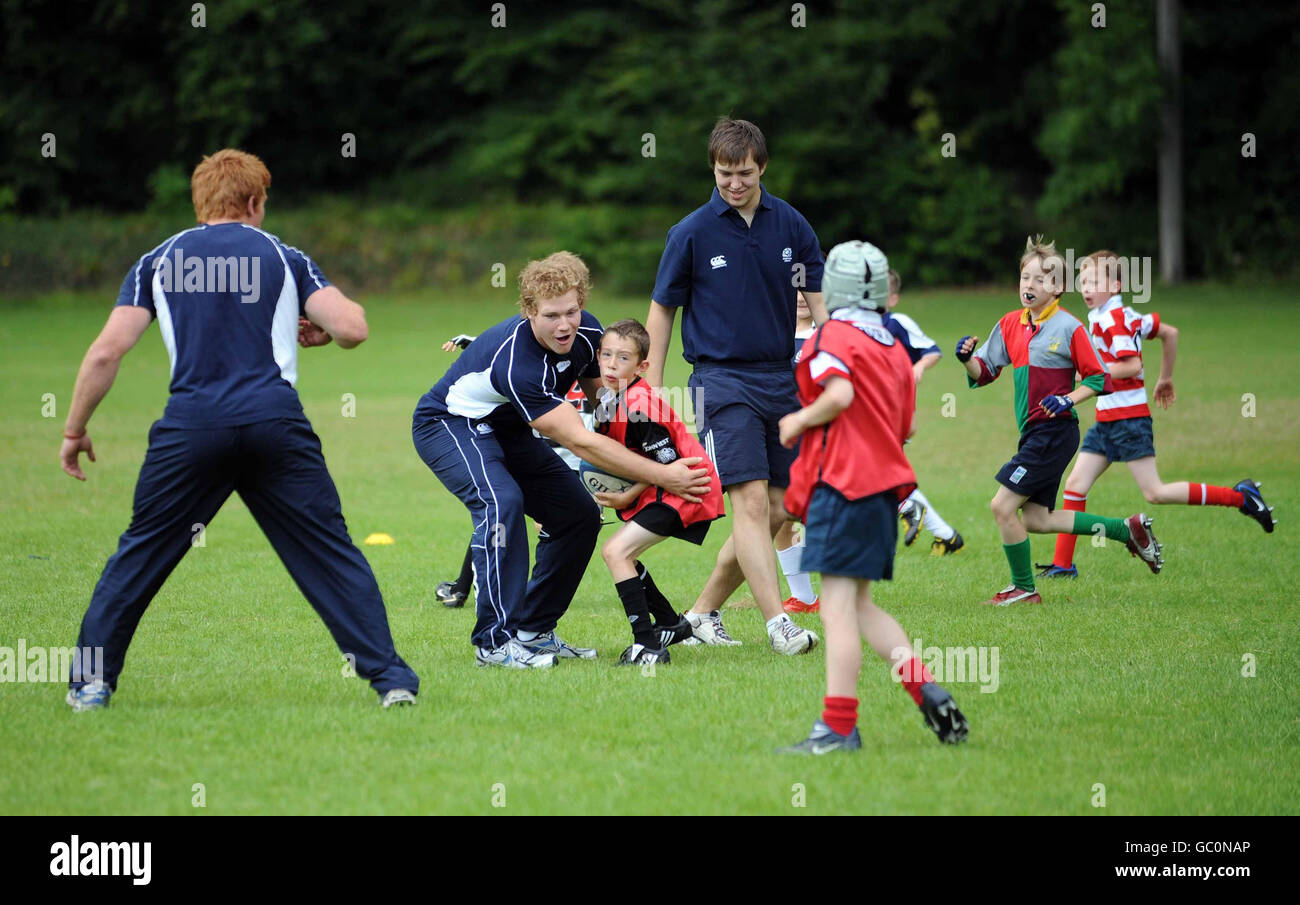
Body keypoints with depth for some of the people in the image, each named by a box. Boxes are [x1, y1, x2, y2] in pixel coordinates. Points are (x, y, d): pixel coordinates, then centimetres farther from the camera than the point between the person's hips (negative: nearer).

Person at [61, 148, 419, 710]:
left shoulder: (157, 262, 15)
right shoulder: (282, 258, 14)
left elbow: (106, 352, 6)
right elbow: (353, 329, 3)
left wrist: (74, 431, 16)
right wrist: (320, 332, 26)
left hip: (190, 427, 0)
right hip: (275, 421, 0)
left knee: (140, 554, 13)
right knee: (331, 553, 6)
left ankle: (91, 682, 13)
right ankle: (387, 674, 1)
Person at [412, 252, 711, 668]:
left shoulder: (587, 332, -15)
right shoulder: (515, 360, -40)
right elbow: (581, 443, -38)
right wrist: (663, 476, -37)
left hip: (506, 430, 8)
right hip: (448, 425, -8)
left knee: (580, 513, 2)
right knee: (502, 501, -33)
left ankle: (533, 631, 10)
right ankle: (496, 641, -29)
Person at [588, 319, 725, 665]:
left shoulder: (639, 406, -23)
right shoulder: (609, 401, 6)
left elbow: (669, 463, -21)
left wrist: (628, 497, -15)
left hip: (686, 492, -10)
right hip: (658, 490, 10)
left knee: (616, 551, -18)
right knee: (621, 555, 18)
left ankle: (648, 646, -21)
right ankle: (671, 625, 32)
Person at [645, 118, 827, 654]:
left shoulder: (791, 225, 5)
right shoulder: (692, 233, -3)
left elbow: (819, 299, 10)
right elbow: (662, 310, 5)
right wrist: (653, 390, 2)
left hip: (780, 379, 4)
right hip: (722, 381, -4)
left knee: (778, 510, 3)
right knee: (751, 500, -17)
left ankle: (704, 612, 17)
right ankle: (778, 624, -22)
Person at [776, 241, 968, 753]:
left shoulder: (833, 336, -7)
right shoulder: (893, 347, 16)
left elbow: (839, 394, -24)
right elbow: (907, 426, 18)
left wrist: (799, 422, -9)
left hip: (843, 485, -8)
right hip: (884, 484, 8)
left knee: (838, 609, -8)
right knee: (858, 607, 16)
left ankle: (838, 728, -10)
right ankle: (928, 691, 6)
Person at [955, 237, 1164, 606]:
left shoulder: (1069, 328, -11)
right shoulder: (1010, 324, 8)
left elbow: (1100, 379, -8)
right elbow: (984, 372, 11)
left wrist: (1068, 399, -23)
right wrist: (968, 359, -10)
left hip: (1055, 431, -8)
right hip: (1033, 433, 8)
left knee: (1003, 505, -11)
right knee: (1036, 518, 12)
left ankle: (1023, 588, 6)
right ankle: (1128, 529, 24)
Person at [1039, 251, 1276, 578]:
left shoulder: (1113, 319, -15)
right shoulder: (1123, 315, 12)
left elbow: (1132, 366, -24)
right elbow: (1170, 332, 20)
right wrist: (1166, 378, 28)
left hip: (1129, 418, -10)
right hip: (1107, 419, 10)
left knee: (1155, 493, -9)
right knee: (1075, 484, 4)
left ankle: (1240, 496, 0)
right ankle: (1062, 564, 5)